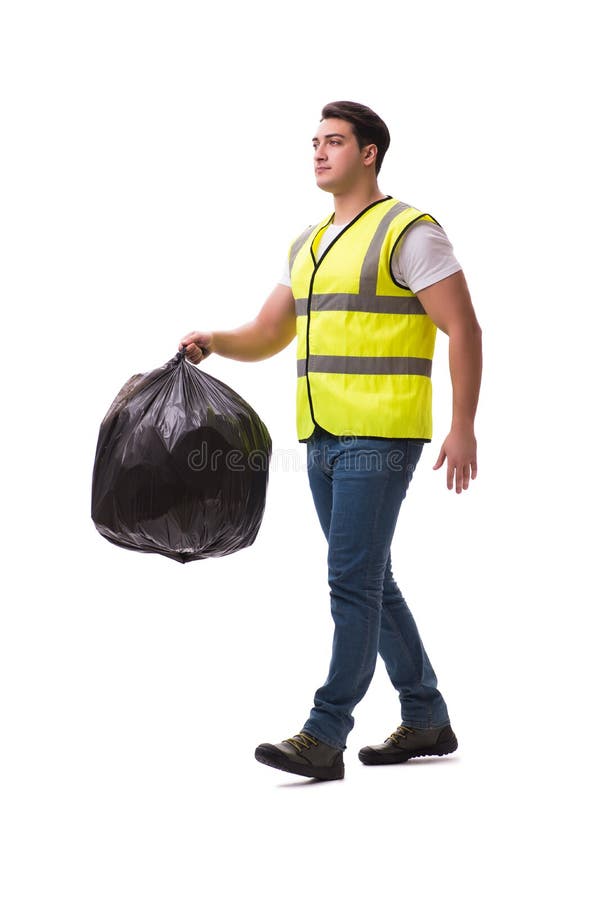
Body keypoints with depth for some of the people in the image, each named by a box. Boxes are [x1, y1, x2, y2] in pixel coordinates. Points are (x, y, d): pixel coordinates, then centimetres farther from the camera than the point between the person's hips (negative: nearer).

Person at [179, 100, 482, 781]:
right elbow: (267, 335, 19)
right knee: (369, 583, 12)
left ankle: (324, 738, -10)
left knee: (353, 580, -11)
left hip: (380, 436, -9)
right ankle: (427, 722, 23)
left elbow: (464, 330, -10)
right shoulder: (307, 245, 17)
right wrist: (215, 341, -2)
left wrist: (463, 429, -15)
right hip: (322, 437, 9)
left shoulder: (409, 233, -7)